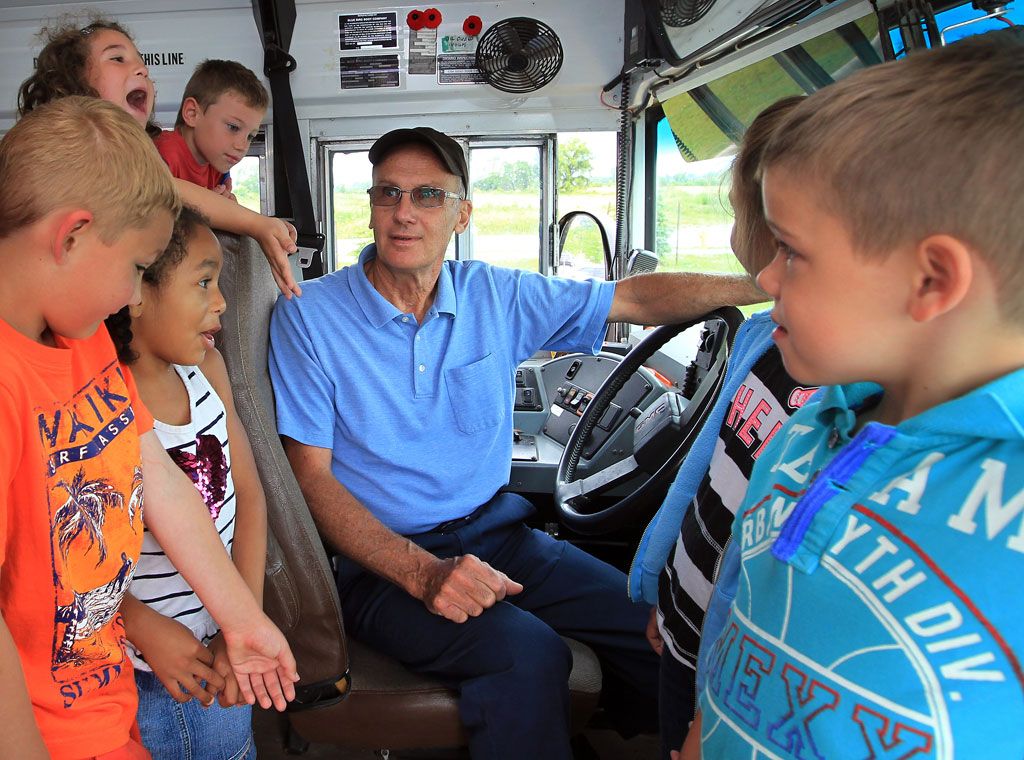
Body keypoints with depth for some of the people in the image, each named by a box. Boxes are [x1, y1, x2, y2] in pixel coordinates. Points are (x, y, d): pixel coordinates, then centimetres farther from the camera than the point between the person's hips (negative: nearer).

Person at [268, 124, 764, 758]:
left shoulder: (497, 297, 4)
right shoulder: (308, 317, -5)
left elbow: (636, 298, 7)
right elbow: (311, 475, -9)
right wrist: (422, 573, -22)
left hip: (495, 533, 4)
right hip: (385, 560, -4)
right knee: (526, 653, -30)